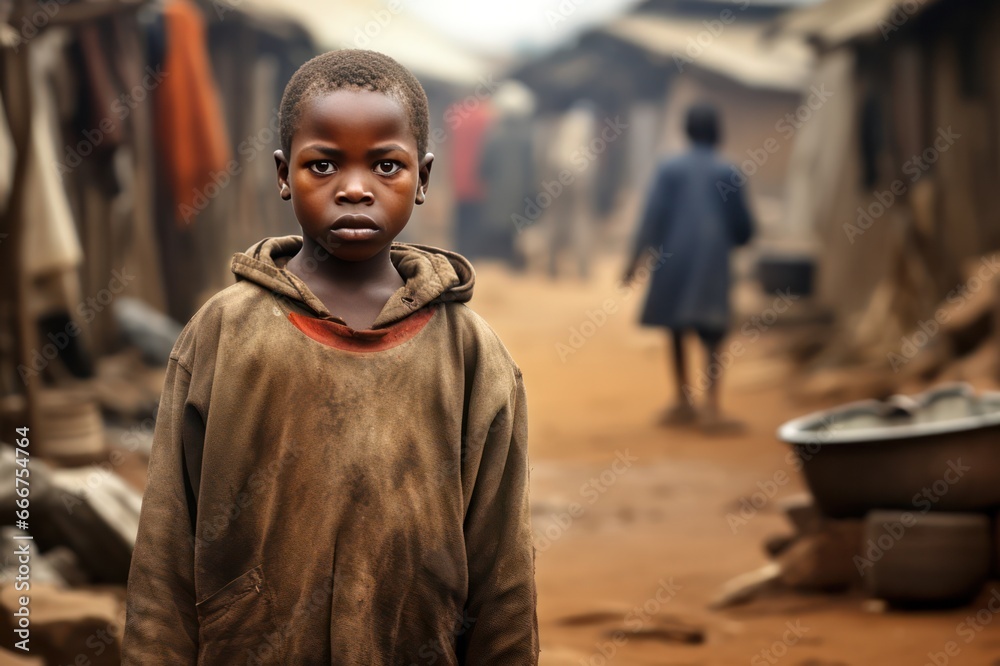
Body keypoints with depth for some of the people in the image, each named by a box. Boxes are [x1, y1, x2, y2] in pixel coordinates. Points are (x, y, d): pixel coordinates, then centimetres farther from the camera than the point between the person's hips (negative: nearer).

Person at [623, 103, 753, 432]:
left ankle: (684, 403, 19)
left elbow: (652, 217, -5)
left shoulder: (669, 169, 2)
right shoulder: (728, 173, 3)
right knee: (712, 334, 0)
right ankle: (711, 407, -16)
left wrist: (635, 260, -3)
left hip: (673, 257, 1)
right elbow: (744, 228, 4)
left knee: (675, 329, 15)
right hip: (712, 261, -1)